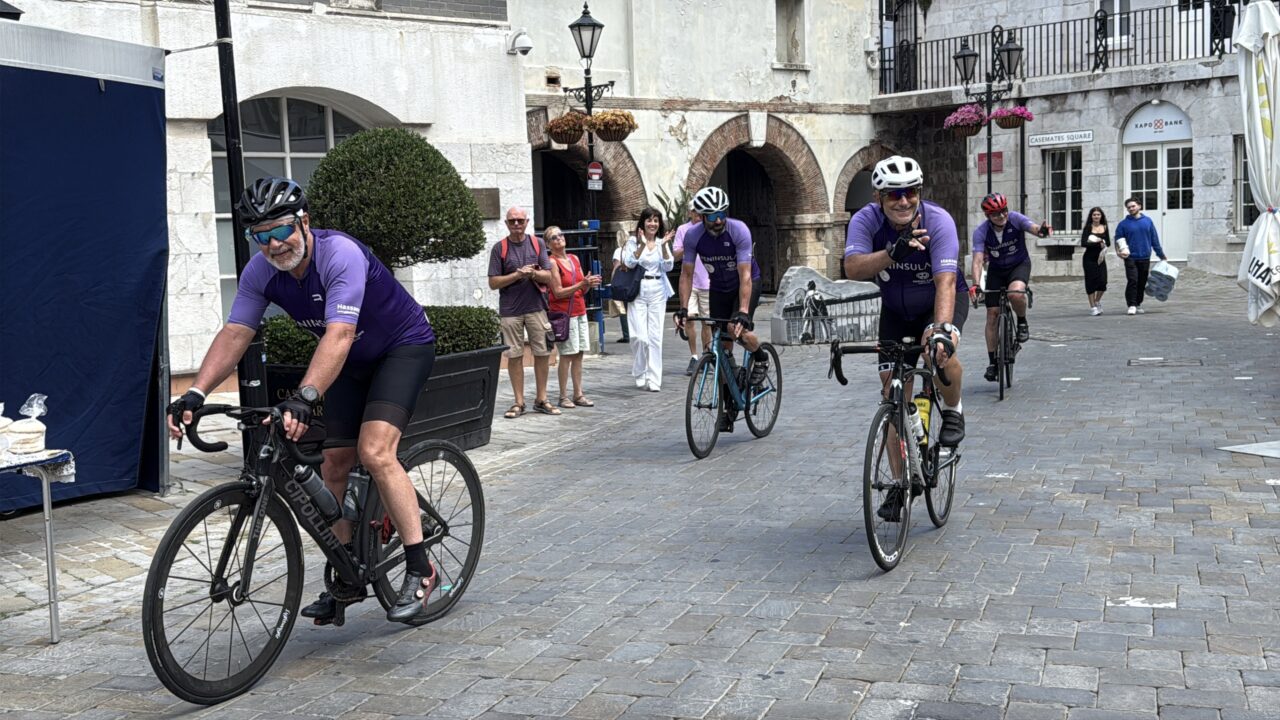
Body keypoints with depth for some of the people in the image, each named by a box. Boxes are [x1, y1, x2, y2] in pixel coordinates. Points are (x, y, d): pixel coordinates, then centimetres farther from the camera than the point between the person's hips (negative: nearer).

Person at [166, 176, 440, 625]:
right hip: (355, 360, 7)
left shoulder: (341, 255, -33)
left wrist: (305, 396, -57)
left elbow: (338, 336, -44)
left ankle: (420, 569, -14)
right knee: (334, 465, 3)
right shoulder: (261, 272, -12)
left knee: (374, 452, -24)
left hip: (404, 346, -7)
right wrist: (195, 393, -31)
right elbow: (234, 335, -17)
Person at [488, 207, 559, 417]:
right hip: (510, 310, -2)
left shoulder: (537, 244, 4)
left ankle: (541, 399, 17)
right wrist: (518, 275, -14)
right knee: (514, 356, 2)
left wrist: (533, 274, -19)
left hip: (536, 307, 2)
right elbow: (493, 282, -4)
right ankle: (519, 402, 11)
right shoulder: (499, 248, -1)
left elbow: (548, 277, 1)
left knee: (543, 353, 5)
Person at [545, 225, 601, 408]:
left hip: (580, 312, 7)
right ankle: (563, 397, 1)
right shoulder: (552, 262, -9)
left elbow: (582, 290, 14)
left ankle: (578, 395, 12)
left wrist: (589, 284, -8)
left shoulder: (574, 259, 11)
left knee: (578, 354, 7)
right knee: (567, 355, -5)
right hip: (563, 314, -6)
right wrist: (582, 284, -21)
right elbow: (558, 292, -15)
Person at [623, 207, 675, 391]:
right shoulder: (633, 241, 3)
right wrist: (642, 245, -21)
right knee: (639, 336, -9)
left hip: (657, 292, 2)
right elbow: (629, 263, -11)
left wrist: (664, 245, -12)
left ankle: (654, 379, 4)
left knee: (655, 336, -1)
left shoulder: (662, 242, 10)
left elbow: (668, 267, -1)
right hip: (638, 291, -2)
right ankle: (640, 374, 12)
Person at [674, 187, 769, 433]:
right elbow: (686, 274, -11)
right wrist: (683, 308, -21)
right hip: (718, 289, 4)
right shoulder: (693, 236, -19)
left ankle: (760, 358, 2)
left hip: (747, 284, -4)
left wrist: (743, 312, -41)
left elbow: (744, 275, -32)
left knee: (737, 329, -31)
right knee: (723, 348, 0)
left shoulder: (739, 231, -28)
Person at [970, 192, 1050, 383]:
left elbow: (1033, 227, -39)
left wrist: (1042, 230, -64)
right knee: (992, 314, -4)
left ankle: (1022, 322, -2)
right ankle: (993, 362, 7)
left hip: (1019, 265, -2)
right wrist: (976, 284, -45)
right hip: (996, 270, 2)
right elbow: (978, 260, -28)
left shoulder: (1016, 219, -22)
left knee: (1016, 293, -35)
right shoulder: (981, 231, -21)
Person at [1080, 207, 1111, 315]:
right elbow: (1083, 243, -13)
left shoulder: (1105, 228, 8)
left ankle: (1097, 301, 21)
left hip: (1100, 258, 3)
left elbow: (1108, 243, 5)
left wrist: (1100, 241, -14)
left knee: (1103, 281, -6)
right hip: (1089, 258, -3)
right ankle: (1093, 307, 8)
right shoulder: (1088, 228, -2)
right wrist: (1098, 244, -18)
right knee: (1091, 282, -2)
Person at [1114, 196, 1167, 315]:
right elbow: (1118, 240, 6)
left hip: (1145, 258, 2)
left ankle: (1138, 304, 18)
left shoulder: (1147, 221, 7)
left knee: (1142, 283, 7)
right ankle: (1132, 305, -10)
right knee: (1132, 281, -13)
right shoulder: (1123, 224, 2)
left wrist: (1161, 255, 12)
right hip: (1130, 258, -2)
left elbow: (1154, 239, 10)